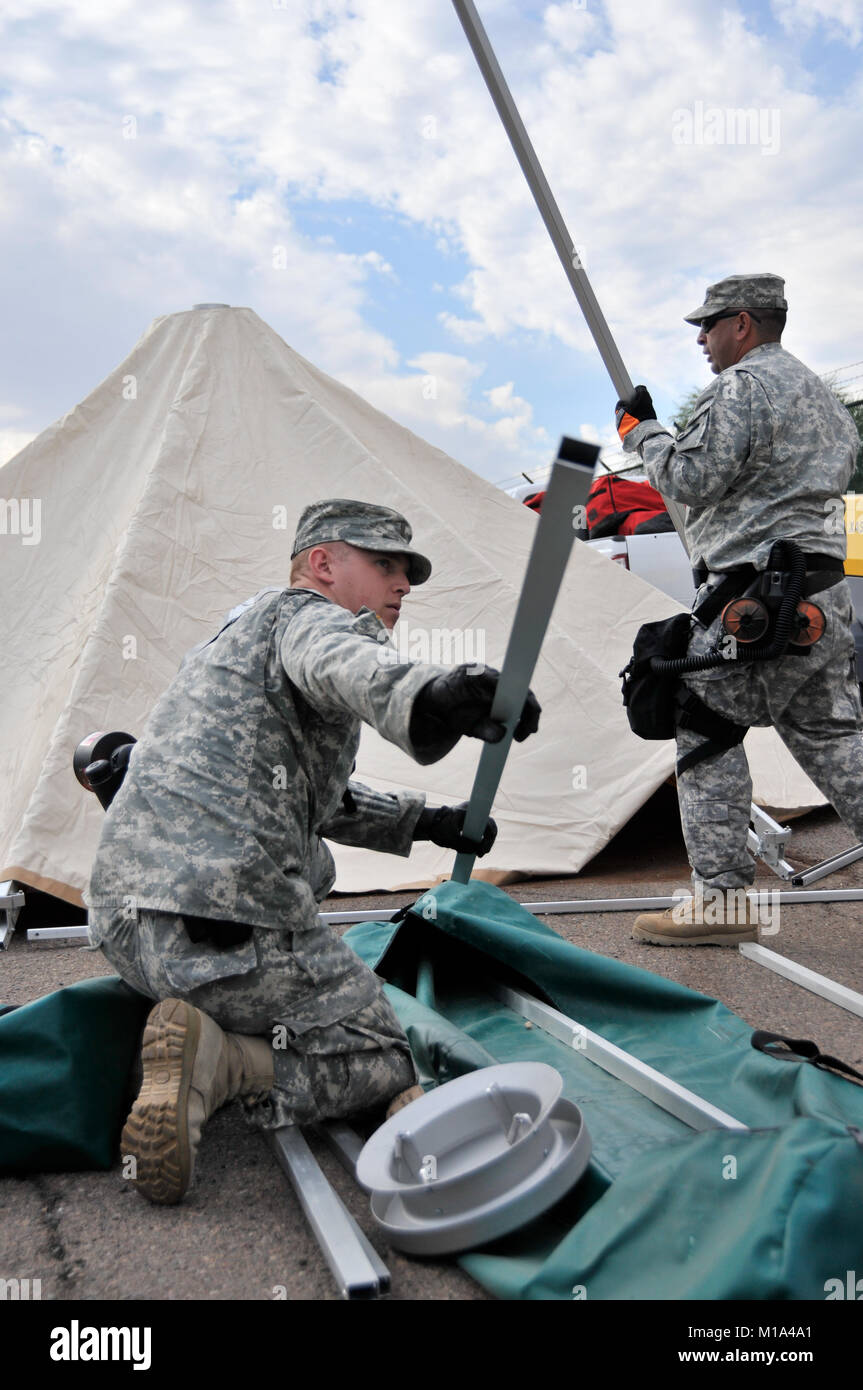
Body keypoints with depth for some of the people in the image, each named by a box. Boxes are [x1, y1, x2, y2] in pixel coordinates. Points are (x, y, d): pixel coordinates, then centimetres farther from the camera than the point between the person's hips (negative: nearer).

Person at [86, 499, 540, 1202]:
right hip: (230, 922, -9)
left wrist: (422, 820, 31)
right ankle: (214, 1063, -14)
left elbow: (318, 794, 37)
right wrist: (423, 694, -50)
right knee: (382, 1061, 6)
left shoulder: (239, 630, 30)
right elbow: (343, 664, -29)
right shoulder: (302, 612, 0)